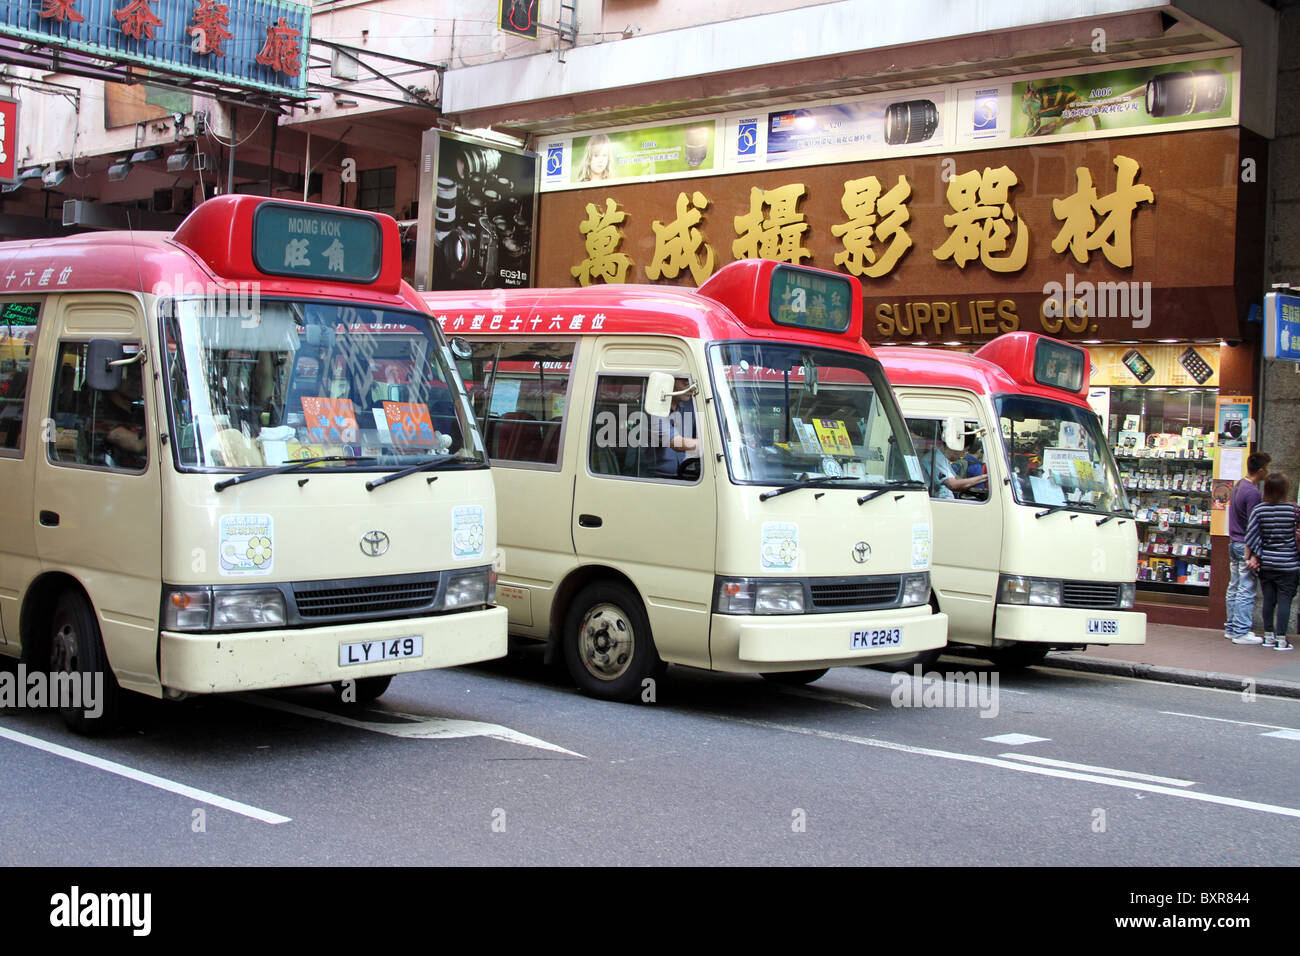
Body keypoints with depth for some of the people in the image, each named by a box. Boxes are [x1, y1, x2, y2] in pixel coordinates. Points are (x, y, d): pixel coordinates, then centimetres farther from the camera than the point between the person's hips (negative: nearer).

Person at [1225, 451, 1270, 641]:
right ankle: (1241, 631, 0)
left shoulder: (1239, 485, 9)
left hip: (1234, 544, 9)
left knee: (1234, 588, 14)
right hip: (1246, 547, -9)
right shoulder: (1252, 492, -20)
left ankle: (1231, 628, 21)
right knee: (1246, 591, -3)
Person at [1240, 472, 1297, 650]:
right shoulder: (1294, 510, -11)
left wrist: (1251, 557, 1)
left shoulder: (1259, 509, -5)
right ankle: (1281, 639, 1)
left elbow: (1251, 535, -7)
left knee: (1268, 600, 11)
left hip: (1266, 562, 3)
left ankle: (1268, 636, 19)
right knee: (1284, 600, 1)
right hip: (1288, 564, -3)